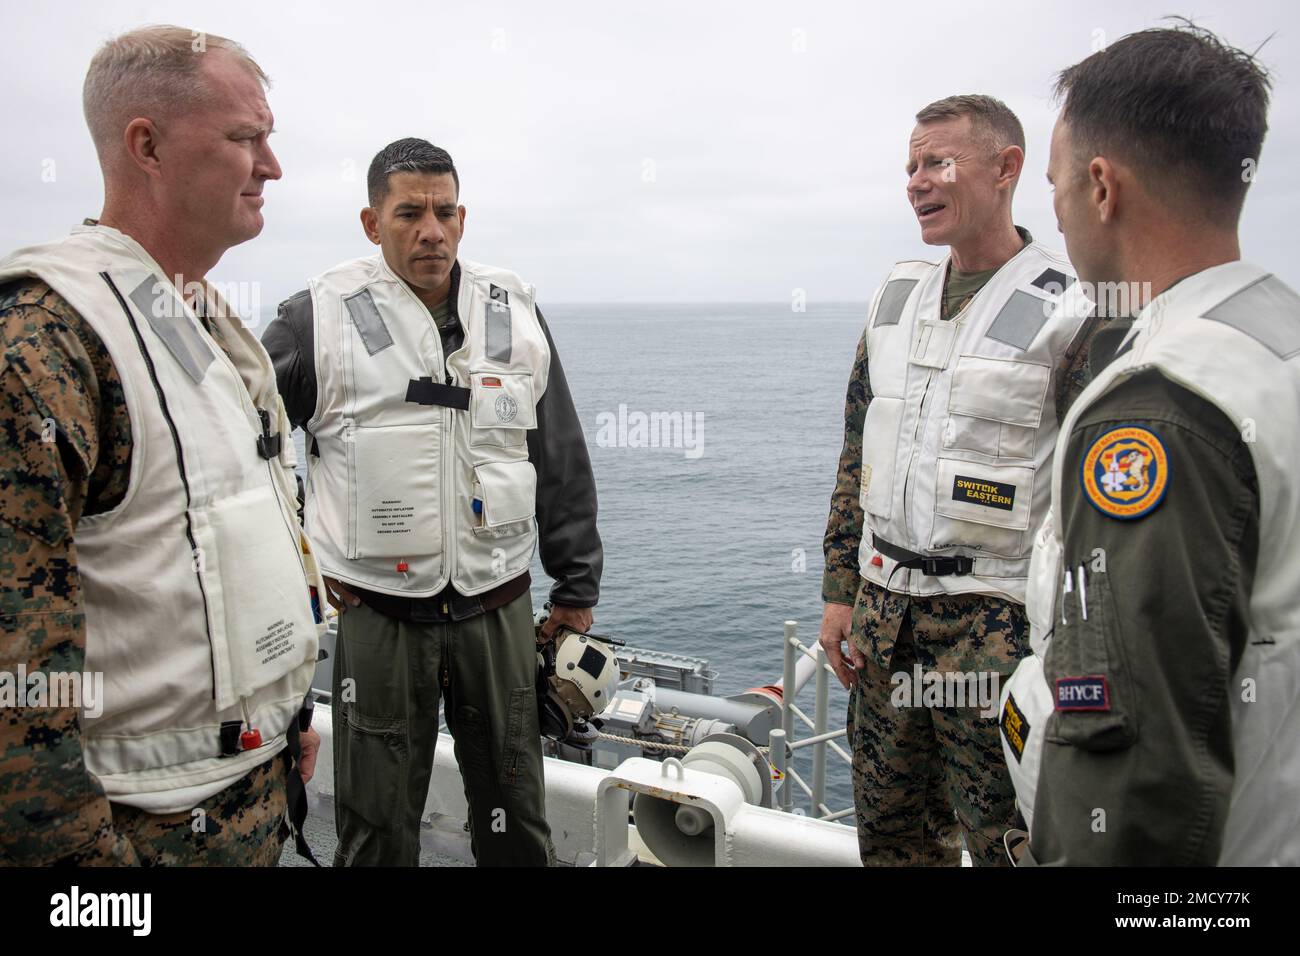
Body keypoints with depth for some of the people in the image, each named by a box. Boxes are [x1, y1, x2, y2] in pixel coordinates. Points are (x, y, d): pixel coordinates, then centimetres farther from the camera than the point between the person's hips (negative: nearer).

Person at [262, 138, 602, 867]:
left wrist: (577, 589, 8)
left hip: (500, 611, 2)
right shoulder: (321, 318, -6)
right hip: (378, 619, -2)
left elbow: (564, 466, 7)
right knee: (378, 831, 12)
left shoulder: (517, 312, 3)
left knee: (517, 821, 15)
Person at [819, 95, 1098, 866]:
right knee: (889, 831, 17)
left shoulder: (1071, 313, -10)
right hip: (885, 604, 6)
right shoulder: (897, 298, 9)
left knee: (1005, 838, 7)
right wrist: (841, 592, 10)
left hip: (998, 620, -6)